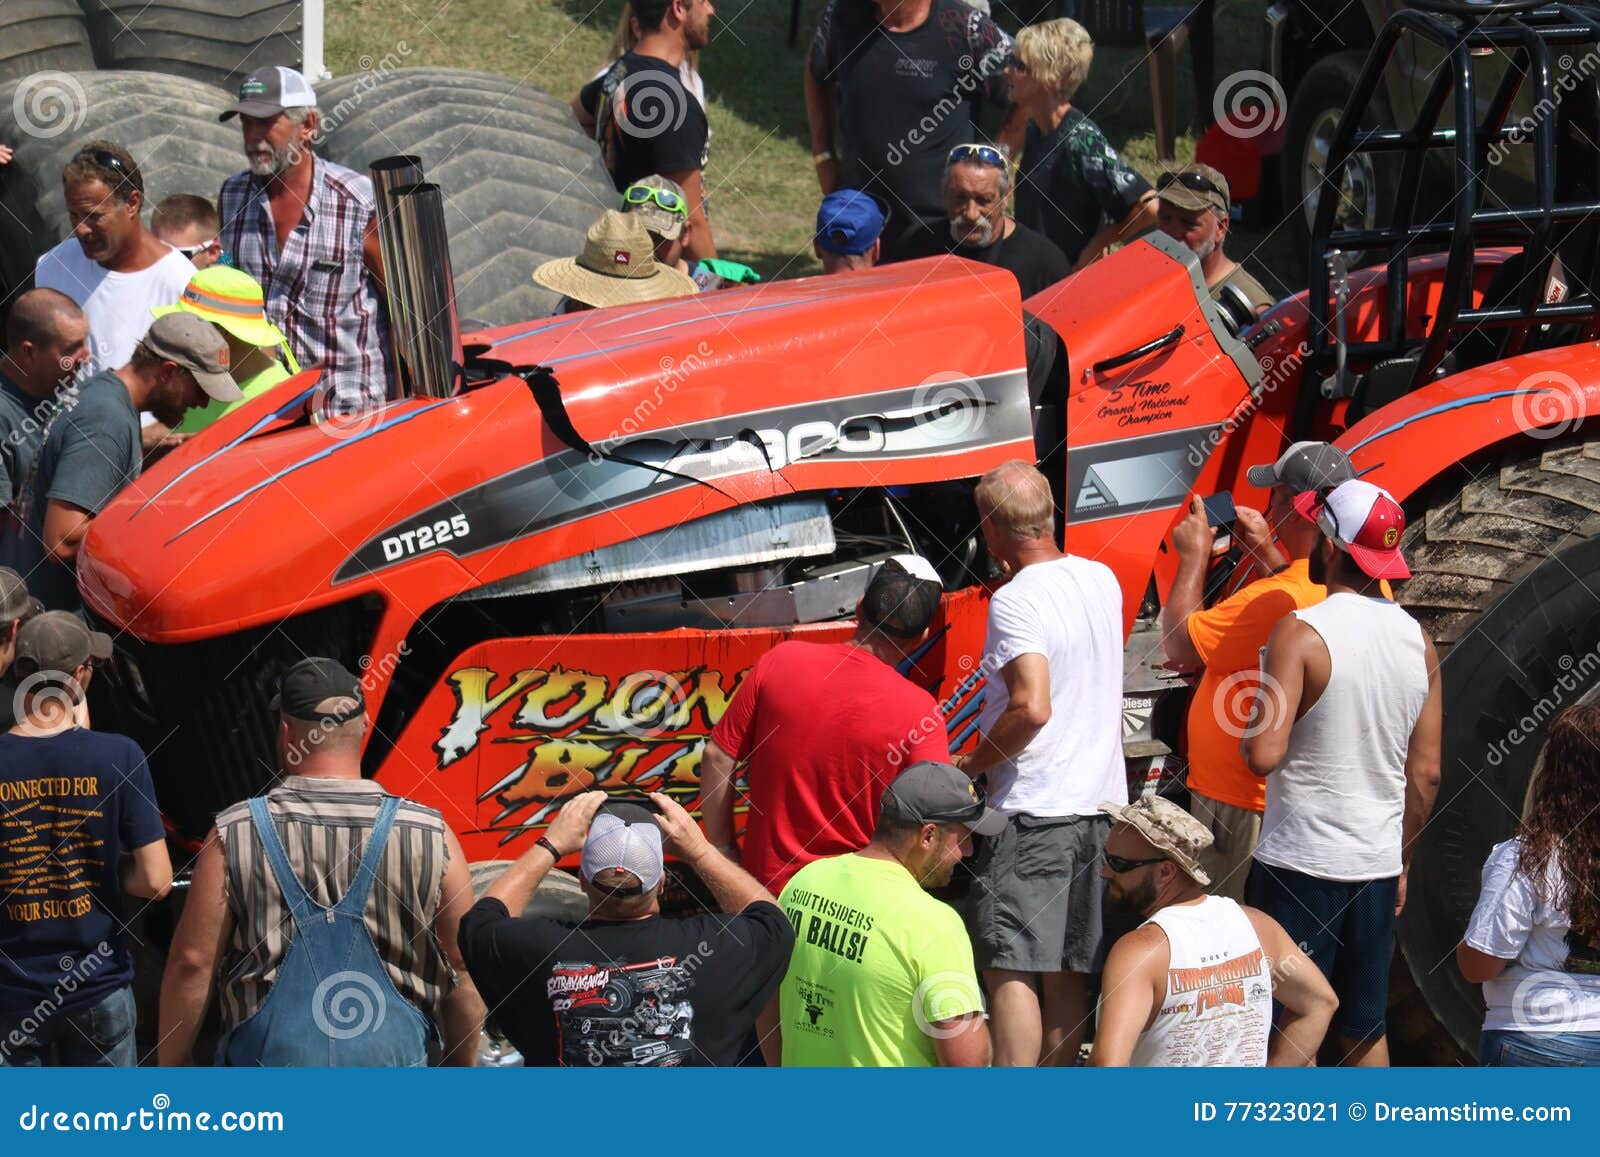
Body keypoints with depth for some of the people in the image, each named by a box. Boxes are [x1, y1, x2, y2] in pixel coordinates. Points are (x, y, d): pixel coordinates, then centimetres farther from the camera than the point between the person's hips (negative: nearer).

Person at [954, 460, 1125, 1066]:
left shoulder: (1014, 601, -14)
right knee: (1068, 973, 10)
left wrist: (971, 764, -11)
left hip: (1032, 814, -8)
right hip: (1100, 805, 8)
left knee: (1011, 972, -8)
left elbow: (1032, 707, -25)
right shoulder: (1103, 580, 9)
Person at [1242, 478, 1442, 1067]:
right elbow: (1426, 773, 8)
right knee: (1364, 1032, 14)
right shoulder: (1417, 640, 4)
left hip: (1300, 863, -6)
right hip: (1377, 865, 6)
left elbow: (1264, 753, -22)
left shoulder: (1301, 632, -15)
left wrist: (1249, 730, 0)